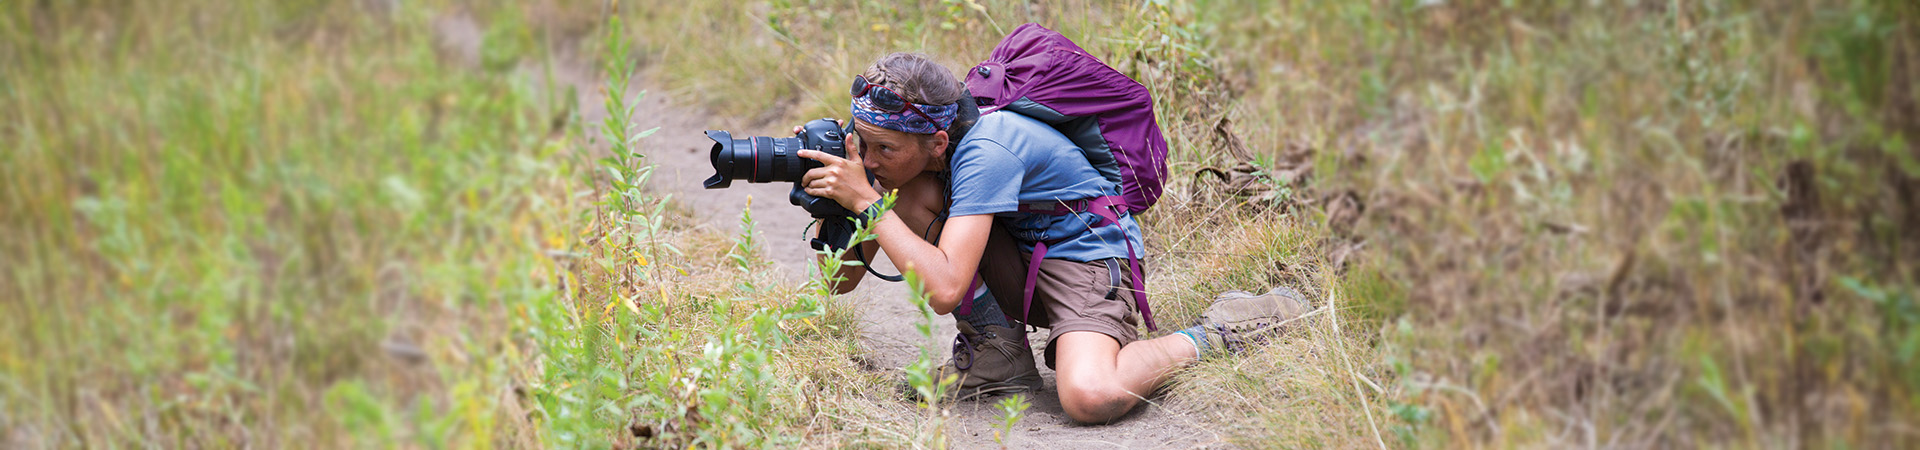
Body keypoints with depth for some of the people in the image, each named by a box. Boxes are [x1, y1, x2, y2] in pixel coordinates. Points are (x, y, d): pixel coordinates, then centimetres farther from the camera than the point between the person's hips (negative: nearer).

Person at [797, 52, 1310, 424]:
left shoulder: (985, 150, -29)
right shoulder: (907, 151, -5)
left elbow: (944, 290, -38)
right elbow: (844, 278, -3)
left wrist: (867, 200, -34)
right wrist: (835, 202, -21)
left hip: (1087, 257, -8)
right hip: (1019, 257, 8)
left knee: (1090, 398, -36)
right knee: (910, 198, -15)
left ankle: (1208, 336, -6)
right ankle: (999, 351, -2)